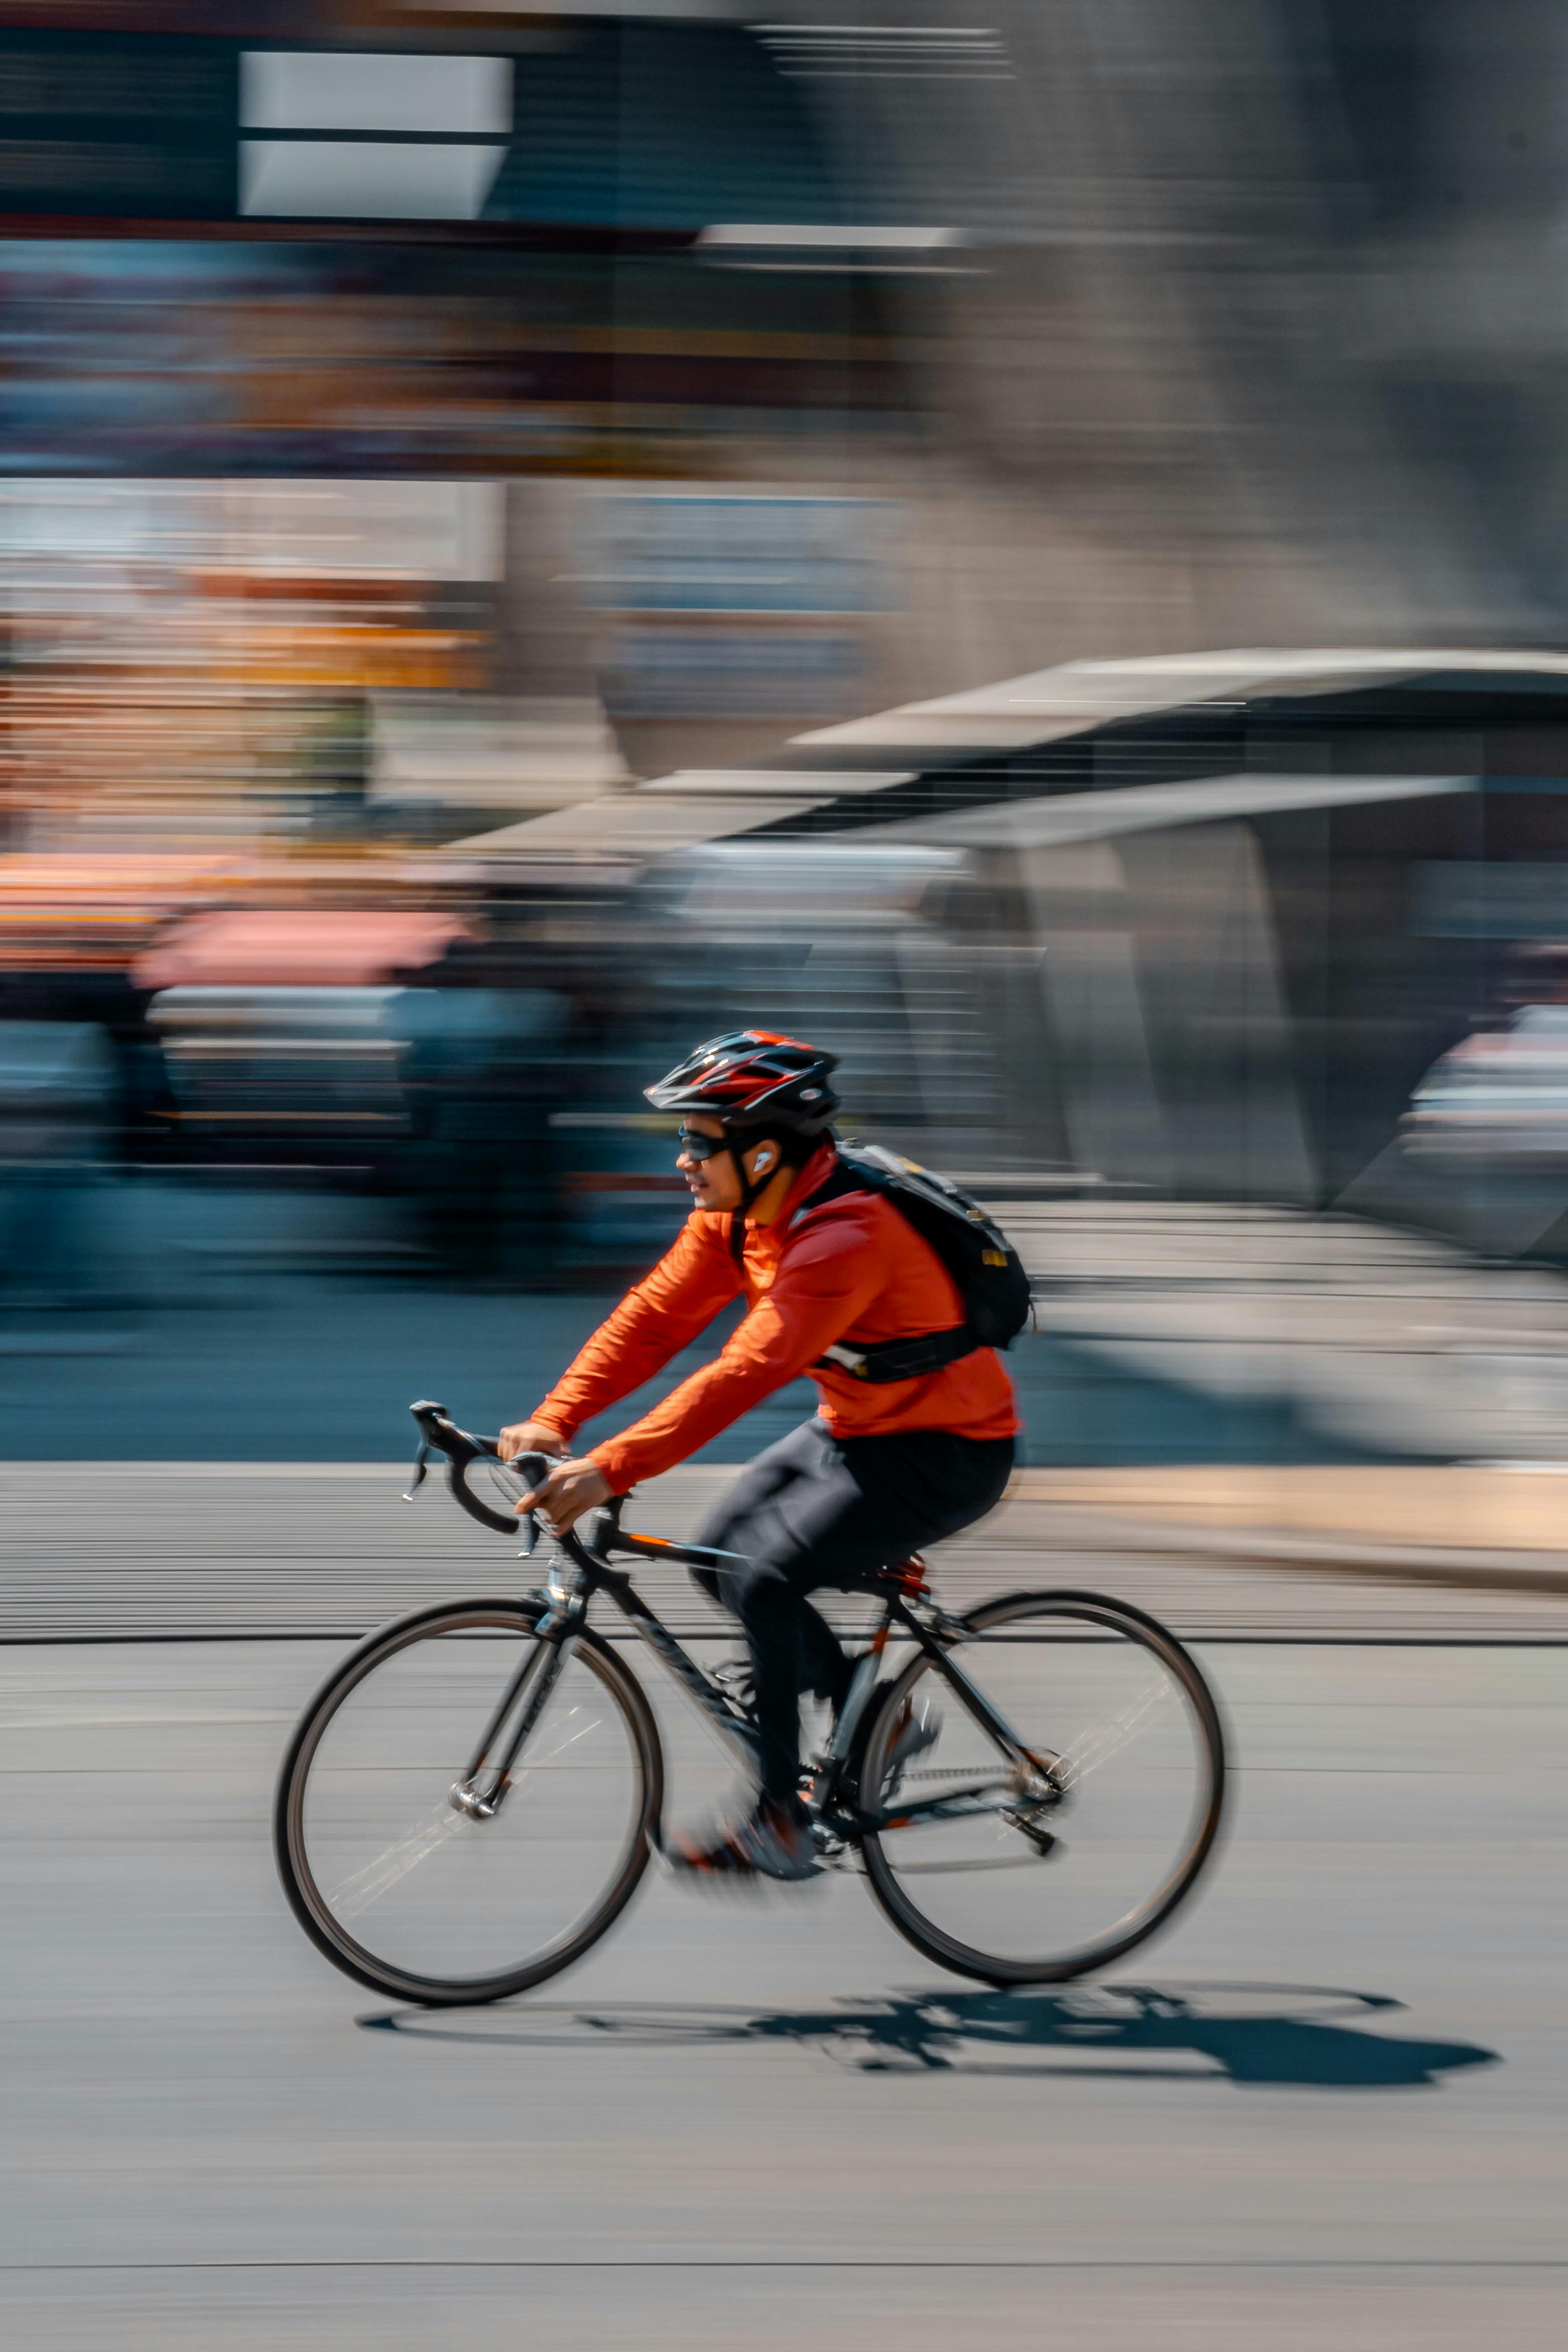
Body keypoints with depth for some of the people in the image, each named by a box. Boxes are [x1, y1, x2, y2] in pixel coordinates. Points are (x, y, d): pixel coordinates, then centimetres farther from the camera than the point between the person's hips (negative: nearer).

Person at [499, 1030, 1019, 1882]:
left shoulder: (845, 1237, -31)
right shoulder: (737, 1212, -3)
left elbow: (744, 1373, -40)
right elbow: (653, 1316, -5)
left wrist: (610, 1469, -45)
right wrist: (553, 1420, -17)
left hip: (946, 1454, -10)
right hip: (856, 1426, 10)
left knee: (766, 1579, -21)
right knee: (721, 1555, 6)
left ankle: (781, 1825, -10)